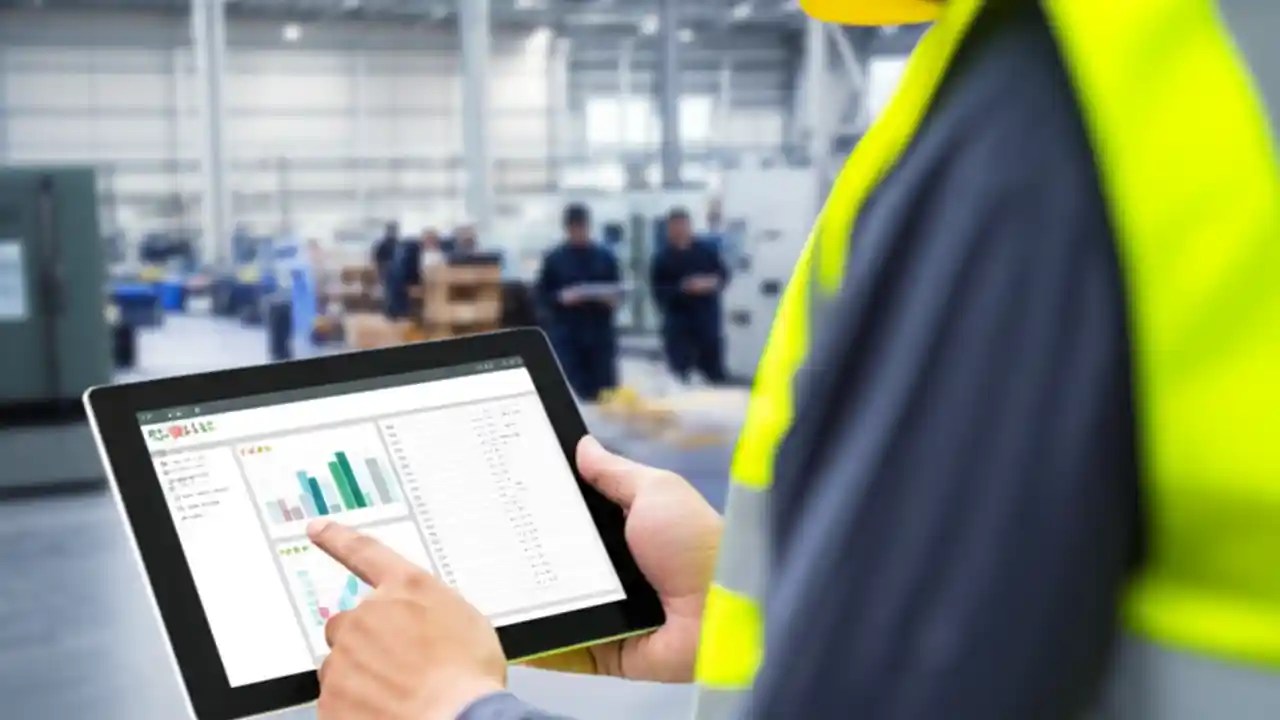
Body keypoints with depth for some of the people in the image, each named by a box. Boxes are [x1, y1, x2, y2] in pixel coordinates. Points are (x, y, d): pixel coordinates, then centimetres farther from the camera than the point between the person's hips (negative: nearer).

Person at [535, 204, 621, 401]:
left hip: (600, 335, 2)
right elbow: (542, 295, 2)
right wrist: (561, 297, -16)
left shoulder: (605, 257, 9)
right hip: (566, 337, -2)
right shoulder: (554, 259, 3)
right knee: (572, 392, -8)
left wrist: (612, 298, -9)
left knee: (605, 392, 2)